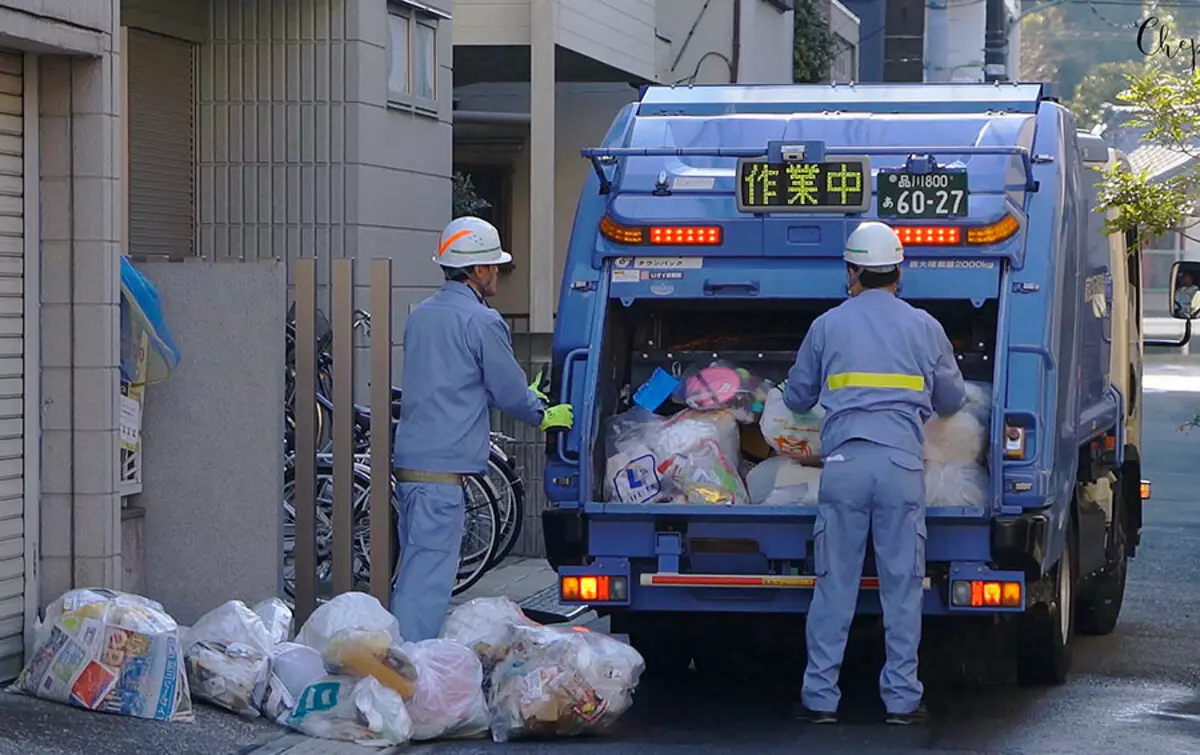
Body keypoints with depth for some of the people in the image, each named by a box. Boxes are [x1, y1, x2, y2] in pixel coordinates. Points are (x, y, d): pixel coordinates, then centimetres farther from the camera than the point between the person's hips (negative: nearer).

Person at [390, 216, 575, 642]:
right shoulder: (482, 322, -9)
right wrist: (546, 415, 18)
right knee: (428, 578, -9)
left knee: (415, 571, 14)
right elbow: (511, 394, -4)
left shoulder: (420, 316, 17)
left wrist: (528, 397, 33)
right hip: (445, 467, -9)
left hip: (409, 460, 9)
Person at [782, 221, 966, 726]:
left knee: (834, 583, 2)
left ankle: (820, 696, 3)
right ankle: (902, 697, 4)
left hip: (844, 461, 0)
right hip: (904, 462, 0)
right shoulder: (925, 327, 10)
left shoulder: (828, 326, 8)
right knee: (903, 584, 3)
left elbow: (796, 398, 18)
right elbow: (952, 401, 20)